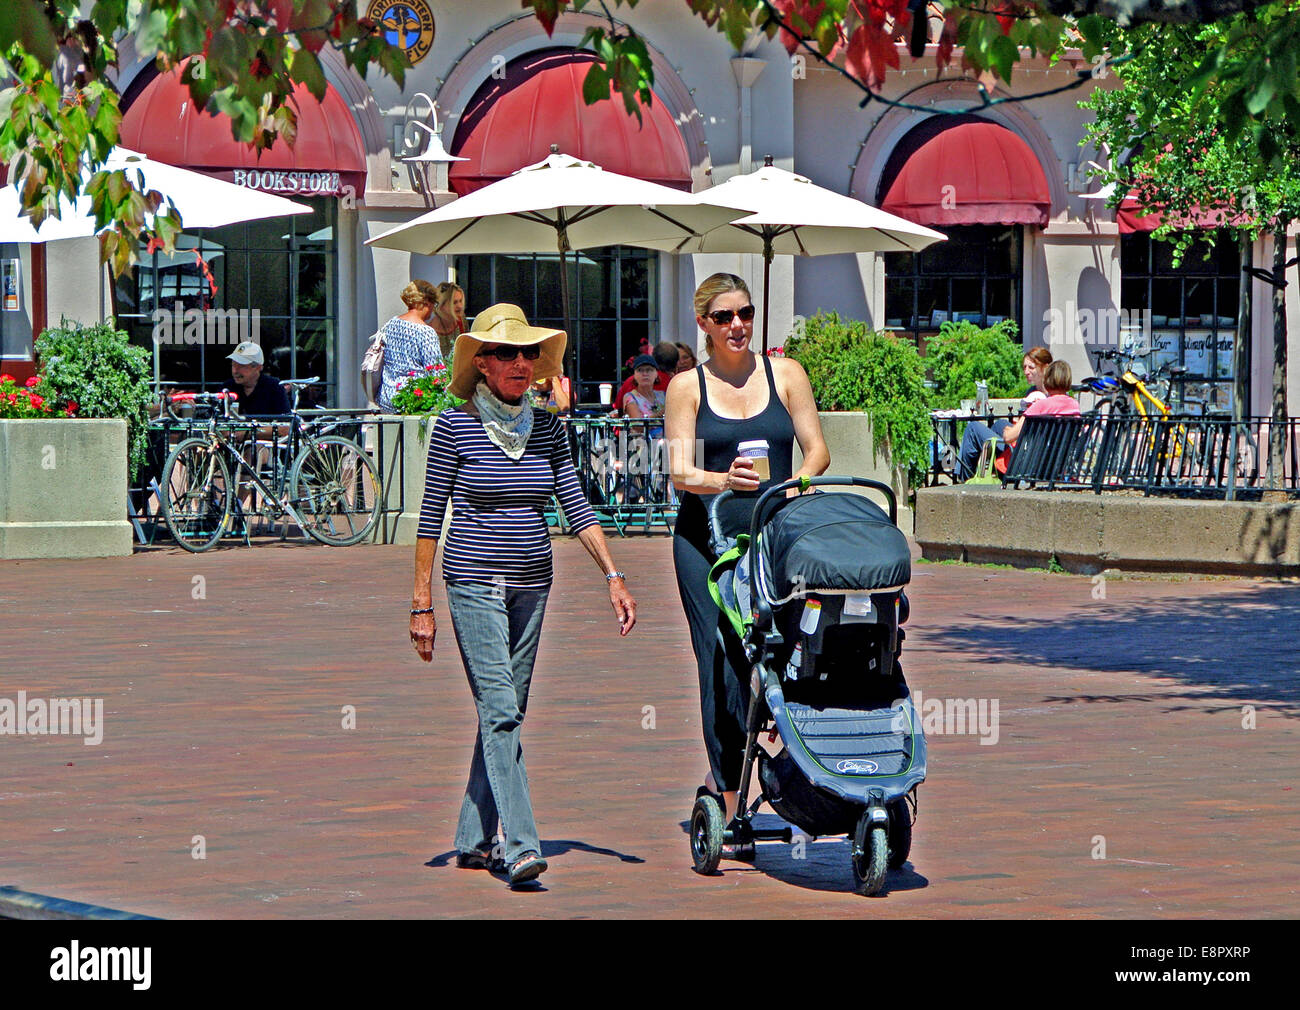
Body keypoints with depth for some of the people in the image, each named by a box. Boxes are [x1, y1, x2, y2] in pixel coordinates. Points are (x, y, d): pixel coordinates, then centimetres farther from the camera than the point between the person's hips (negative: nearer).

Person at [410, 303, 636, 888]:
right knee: (500, 711, -13)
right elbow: (431, 516, -3)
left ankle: (473, 840, 18)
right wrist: (422, 602, -5)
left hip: (532, 586, 5)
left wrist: (613, 576, 0)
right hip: (475, 584, -5)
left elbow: (575, 506, 8)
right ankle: (521, 846, -19)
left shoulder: (546, 427, 7)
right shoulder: (454, 427, -5)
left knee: (508, 712, 8)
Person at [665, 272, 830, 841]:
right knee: (722, 664, -7)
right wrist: (725, 480, -25)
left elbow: (817, 450, 6)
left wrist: (794, 484, -15)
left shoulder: (785, 373, 9)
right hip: (706, 538, -1)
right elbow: (680, 472, -4)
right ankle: (727, 797, -3)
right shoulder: (687, 387, 5)